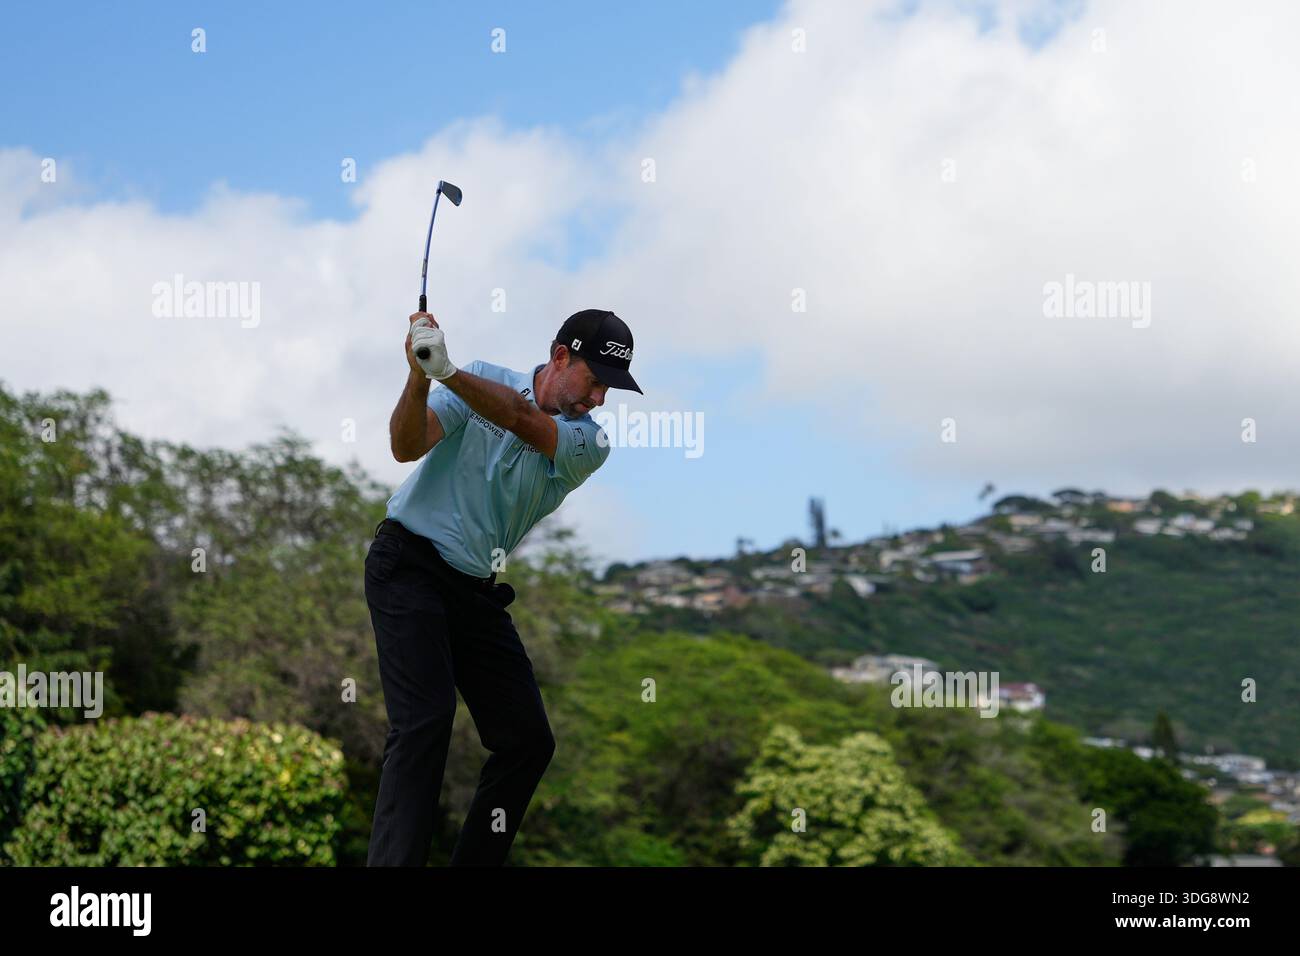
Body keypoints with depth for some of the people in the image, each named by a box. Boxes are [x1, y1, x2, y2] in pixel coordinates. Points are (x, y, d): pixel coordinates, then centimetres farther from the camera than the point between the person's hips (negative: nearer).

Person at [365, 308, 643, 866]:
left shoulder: (590, 445, -1)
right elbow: (407, 446, -15)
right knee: (425, 720, -21)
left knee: (528, 740, 3)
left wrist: (448, 371, -38)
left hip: (477, 590, 5)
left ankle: (475, 864, 15)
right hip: (409, 563, -5)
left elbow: (523, 420, -22)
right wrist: (420, 374, -33)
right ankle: (394, 861, -25)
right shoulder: (482, 381, -3)